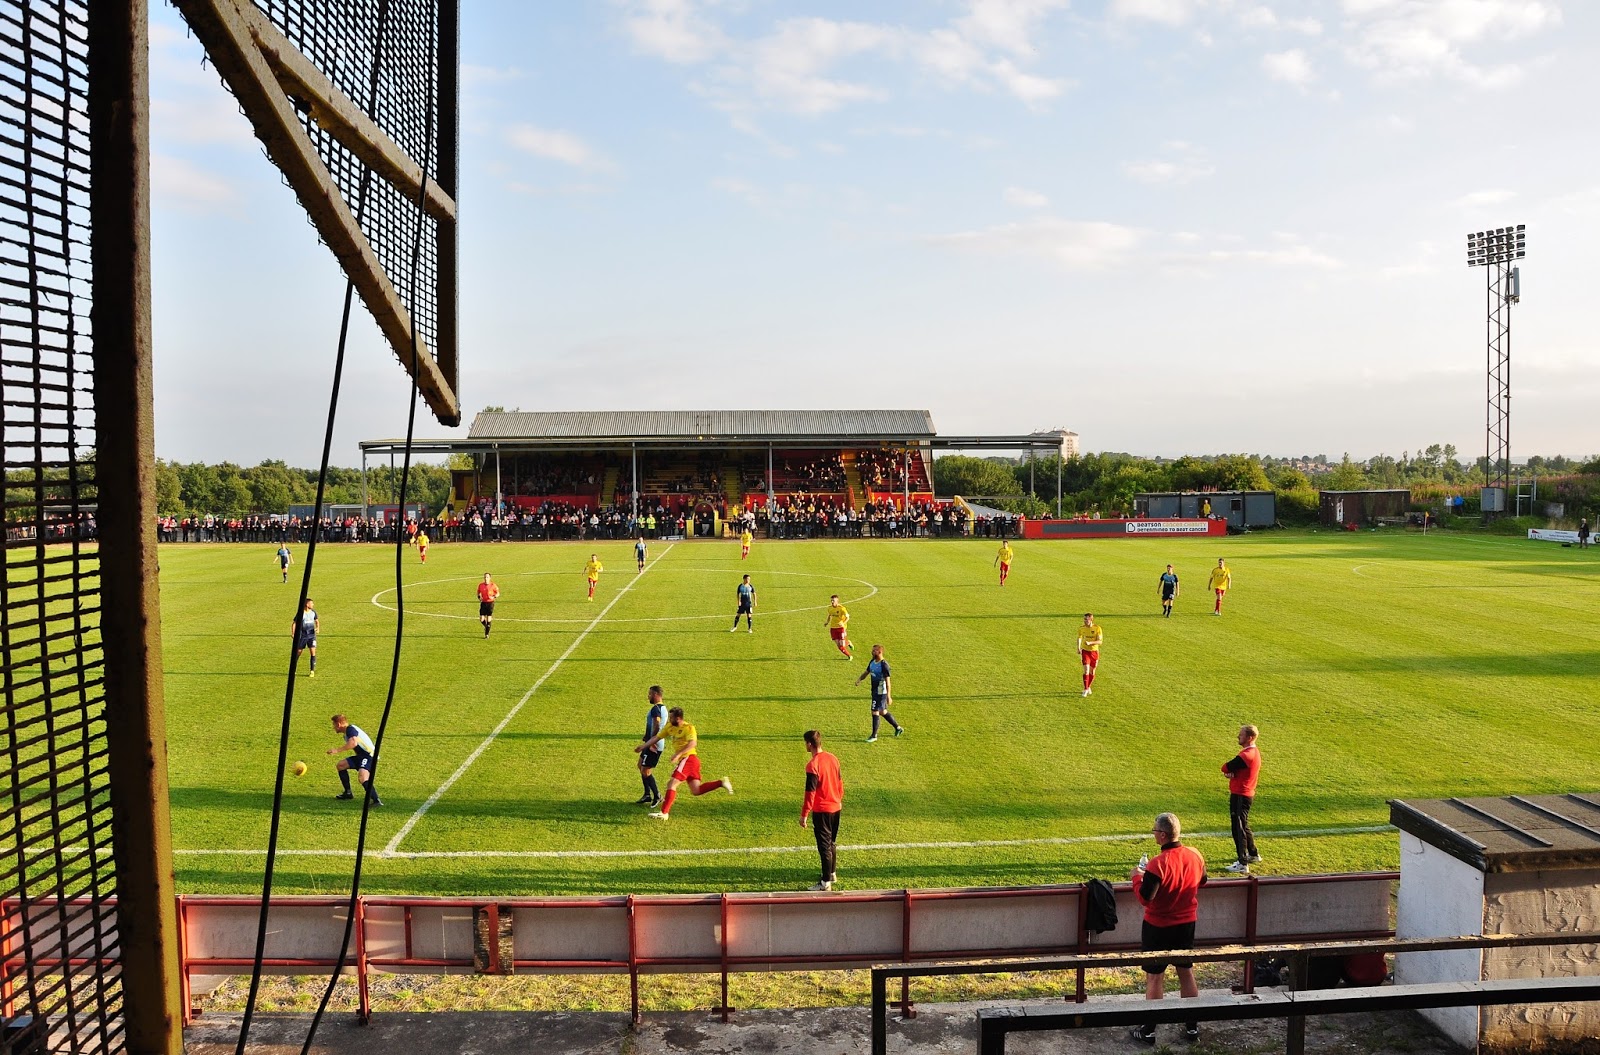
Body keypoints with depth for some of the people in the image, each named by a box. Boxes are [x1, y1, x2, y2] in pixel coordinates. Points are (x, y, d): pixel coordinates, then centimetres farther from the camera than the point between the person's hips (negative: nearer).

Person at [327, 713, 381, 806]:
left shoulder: (350, 729, -13)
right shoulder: (346, 734, 19)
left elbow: (353, 743, -32)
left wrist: (337, 750, -32)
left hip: (369, 756, -11)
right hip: (361, 756, 11)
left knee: (362, 777, -32)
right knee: (340, 765, 17)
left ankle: (376, 800, -38)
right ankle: (348, 793, 24)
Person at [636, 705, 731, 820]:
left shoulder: (688, 728, -11)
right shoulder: (669, 727, 12)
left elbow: (692, 743, -27)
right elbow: (657, 738, 20)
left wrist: (678, 754, -35)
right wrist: (643, 746, 18)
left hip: (688, 758, -9)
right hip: (685, 760, 9)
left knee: (671, 784, -15)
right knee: (696, 791, 7)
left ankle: (664, 813, -17)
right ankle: (721, 783, 10)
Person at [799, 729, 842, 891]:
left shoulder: (813, 765, -20)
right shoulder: (832, 758, 3)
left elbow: (810, 792, -19)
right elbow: (840, 782, 13)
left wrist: (804, 815, -13)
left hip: (822, 810, -8)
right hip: (835, 807, 8)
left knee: (824, 846, 0)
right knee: (832, 842, 21)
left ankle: (826, 882, 5)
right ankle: (833, 874, 34)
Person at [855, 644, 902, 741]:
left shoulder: (884, 665, -20)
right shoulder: (872, 662, 6)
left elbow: (887, 681, -21)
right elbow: (866, 672, 18)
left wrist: (888, 696, -22)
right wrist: (859, 679, -3)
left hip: (881, 692, -9)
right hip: (875, 691, 9)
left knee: (875, 712, -6)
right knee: (882, 712, 18)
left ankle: (874, 736, 5)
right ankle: (898, 728, 34)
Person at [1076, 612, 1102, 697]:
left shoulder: (1097, 629, -11)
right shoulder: (1081, 628, -4)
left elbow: (1100, 641, -15)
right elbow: (1079, 637, 14)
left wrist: (1090, 643, -30)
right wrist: (1078, 648, 4)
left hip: (1094, 652, 0)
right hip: (1085, 651, 0)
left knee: (1092, 672, 10)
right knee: (1086, 670, -14)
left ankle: (1089, 687, 31)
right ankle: (1085, 689, -9)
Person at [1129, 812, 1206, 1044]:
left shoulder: (1158, 864, -26)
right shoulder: (1195, 856, -7)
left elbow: (1145, 898, -23)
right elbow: (1201, 881, 12)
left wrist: (1137, 877, -7)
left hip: (1158, 927, -5)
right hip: (1187, 924, 5)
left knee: (1155, 978, 7)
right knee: (1187, 973, 18)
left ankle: (1149, 1030, 17)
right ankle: (1192, 1026, 28)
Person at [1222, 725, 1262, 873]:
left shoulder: (1246, 755, -23)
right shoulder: (1255, 752, 10)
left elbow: (1226, 767, -21)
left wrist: (1228, 769, -1)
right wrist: (1231, 771, -11)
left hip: (1240, 796, -10)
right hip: (1248, 794, 10)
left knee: (1238, 828, -5)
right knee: (1244, 826, 24)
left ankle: (1243, 863, -3)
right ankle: (1253, 855, 38)